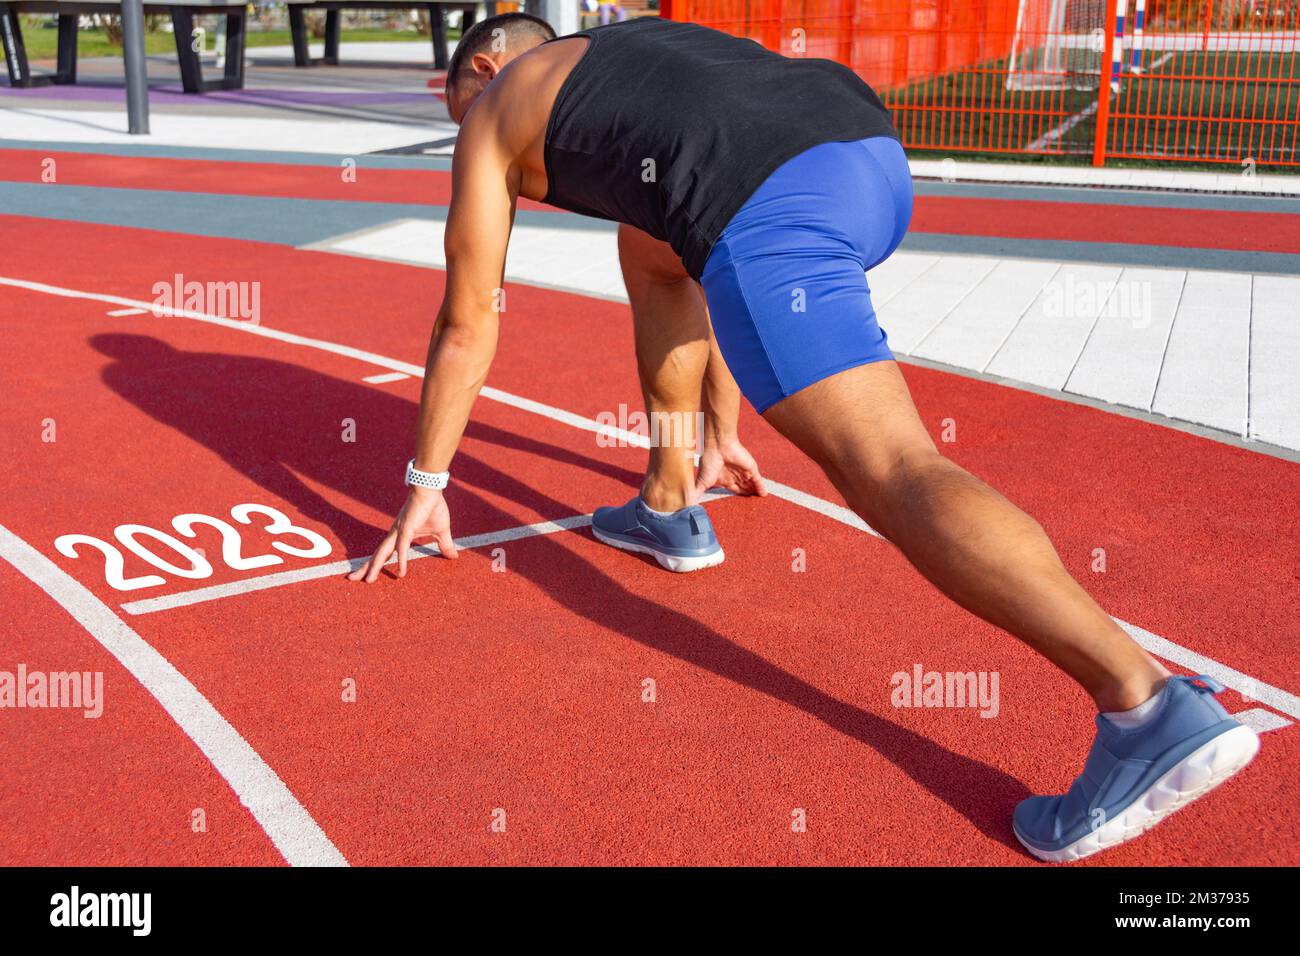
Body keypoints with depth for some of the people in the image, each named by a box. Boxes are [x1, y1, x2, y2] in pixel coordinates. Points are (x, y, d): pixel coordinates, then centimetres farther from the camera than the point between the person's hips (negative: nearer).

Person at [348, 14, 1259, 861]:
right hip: (873, 147, 8)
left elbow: (466, 323, 25)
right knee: (651, 248, 34)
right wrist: (722, 431, 51)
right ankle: (670, 509, 34)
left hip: (772, 207, -8)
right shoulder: (631, 56, 41)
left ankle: (1151, 706, -30)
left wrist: (426, 487, 35)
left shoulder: (495, 108, 24)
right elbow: (709, 253, 45)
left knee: (892, 473, -15)